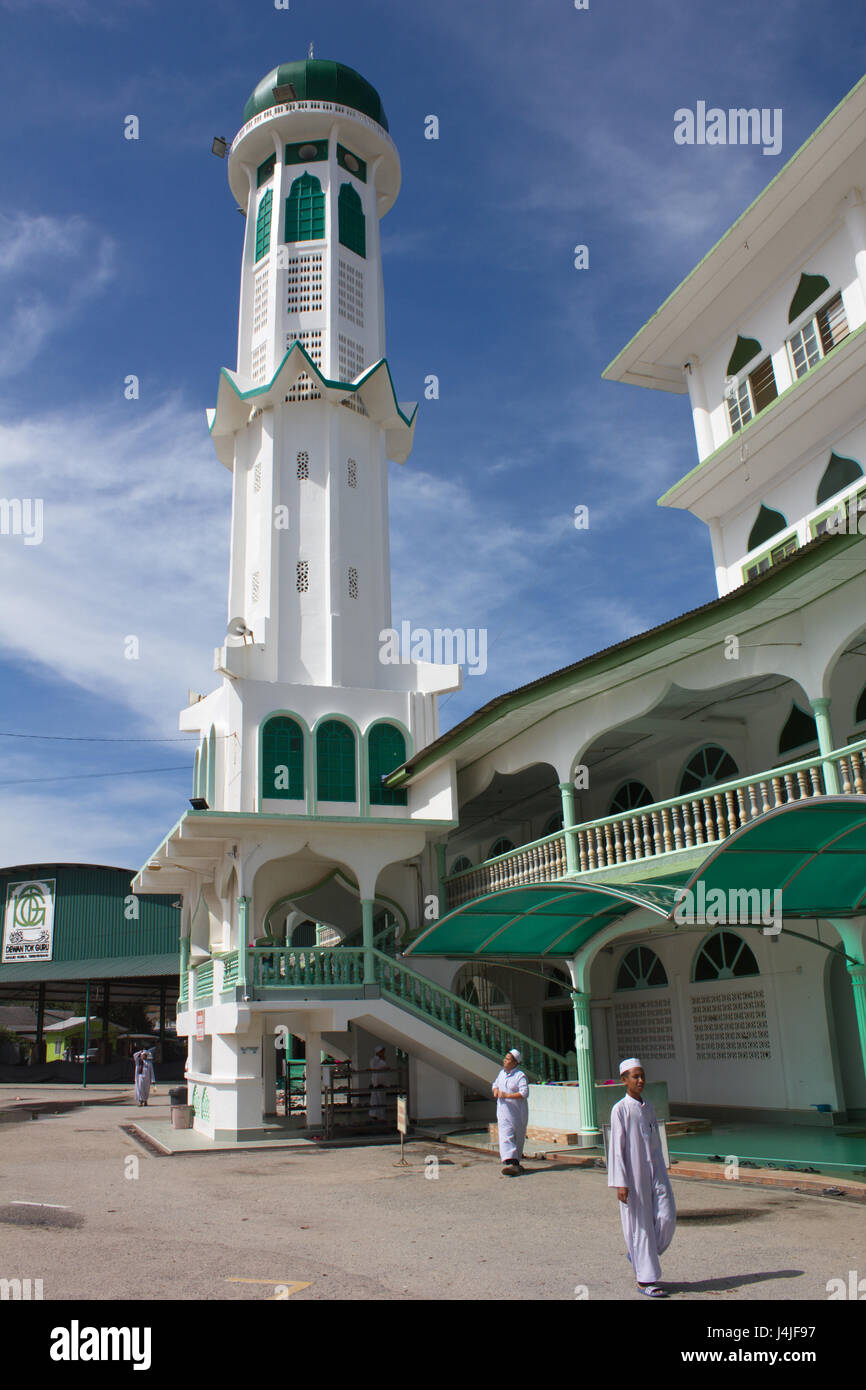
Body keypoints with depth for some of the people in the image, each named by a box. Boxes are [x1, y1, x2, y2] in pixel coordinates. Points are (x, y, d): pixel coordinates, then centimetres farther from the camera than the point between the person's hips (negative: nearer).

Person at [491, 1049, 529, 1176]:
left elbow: (524, 1093, -24)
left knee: (518, 1138, 9)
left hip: (518, 1112, -4)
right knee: (506, 1136, -10)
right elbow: (495, 1084, 25)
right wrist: (495, 1090, 0)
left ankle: (516, 1162, 25)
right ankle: (510, 1162, -17)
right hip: (504, 1111, 4)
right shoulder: (502, 1073, 8)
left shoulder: (520, 1076, -13)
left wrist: (507, 1095, -28)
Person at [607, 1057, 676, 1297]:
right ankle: (645, 1279, 12)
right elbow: (616, 1149, -10)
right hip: (633, 1173, -6)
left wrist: (661, 1172, 19)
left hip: (655, 1169, 6)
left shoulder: (648, 1106, 10)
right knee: (639, 1223, 0)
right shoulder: (620, 1110, -9)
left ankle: (636, 1253, 24)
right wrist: (620, 1183, -14)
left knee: (667, 1217, -1)